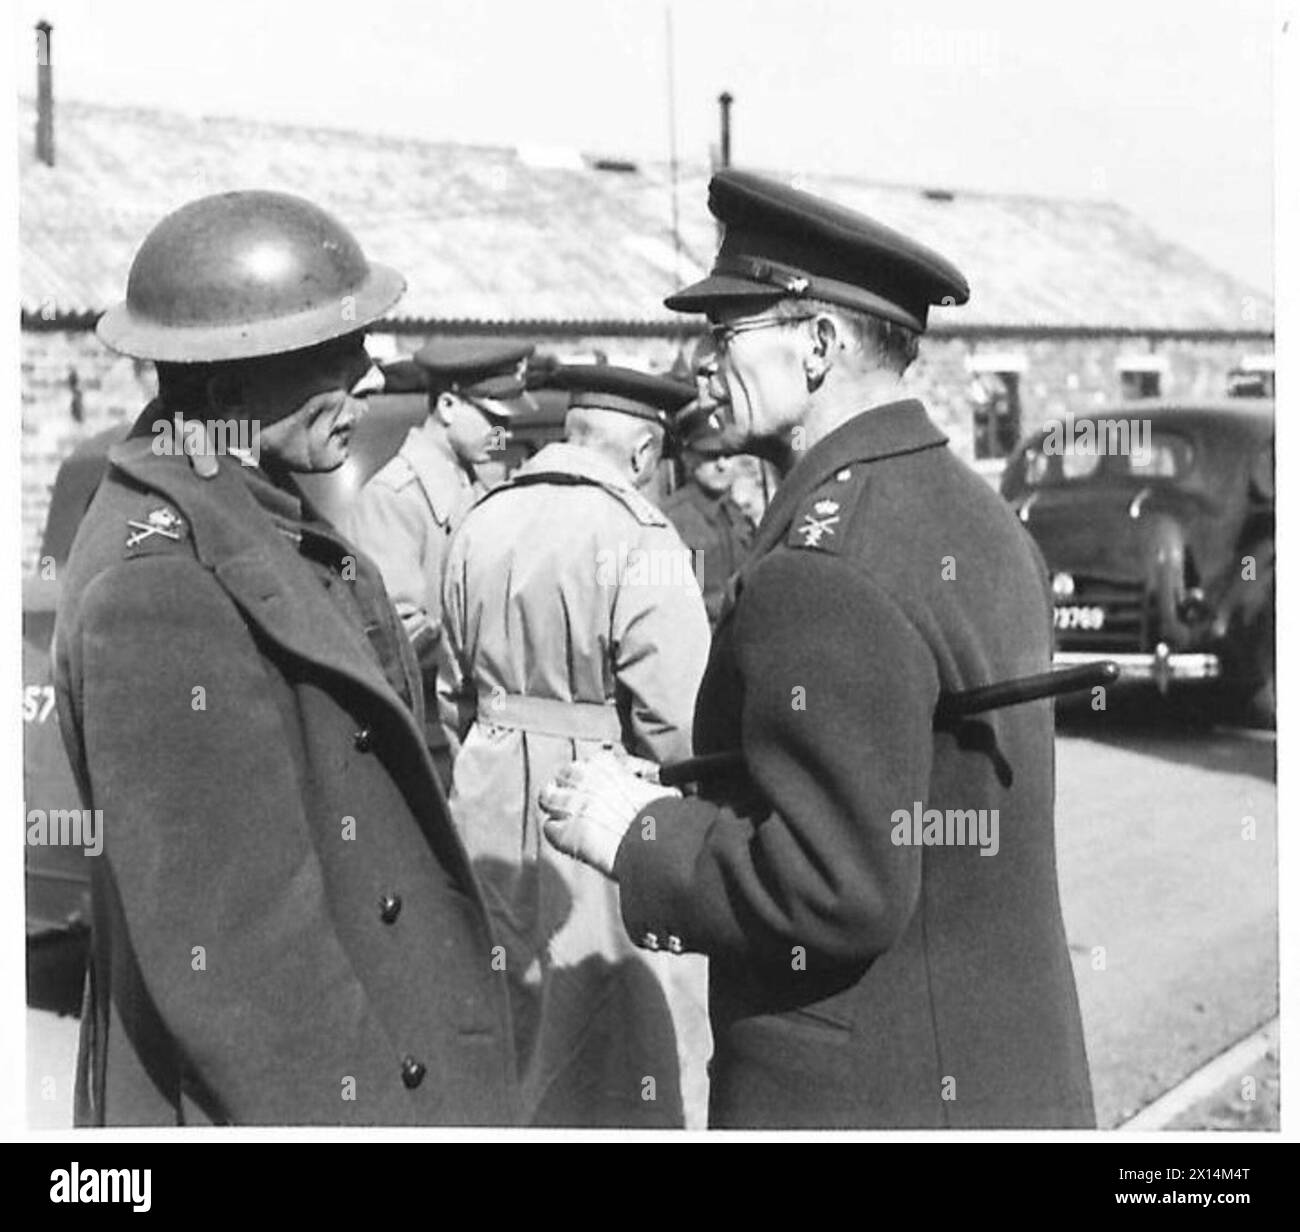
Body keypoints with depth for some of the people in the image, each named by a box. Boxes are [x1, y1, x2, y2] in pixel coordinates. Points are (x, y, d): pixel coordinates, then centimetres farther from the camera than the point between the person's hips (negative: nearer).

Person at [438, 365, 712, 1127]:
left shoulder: (483, 522, 6)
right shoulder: (638, 538, -16)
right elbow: (679, 719, -20)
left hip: (492, 805, 7)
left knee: (505, 1030, 21)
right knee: (622, 1052, 3)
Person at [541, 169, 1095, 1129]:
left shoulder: (824, 565, -21)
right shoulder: (981, 518, 8)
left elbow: (839, 890, -26)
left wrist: (637, 832, -13)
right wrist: (687, 807, 11)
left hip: (865, 1100, -9)